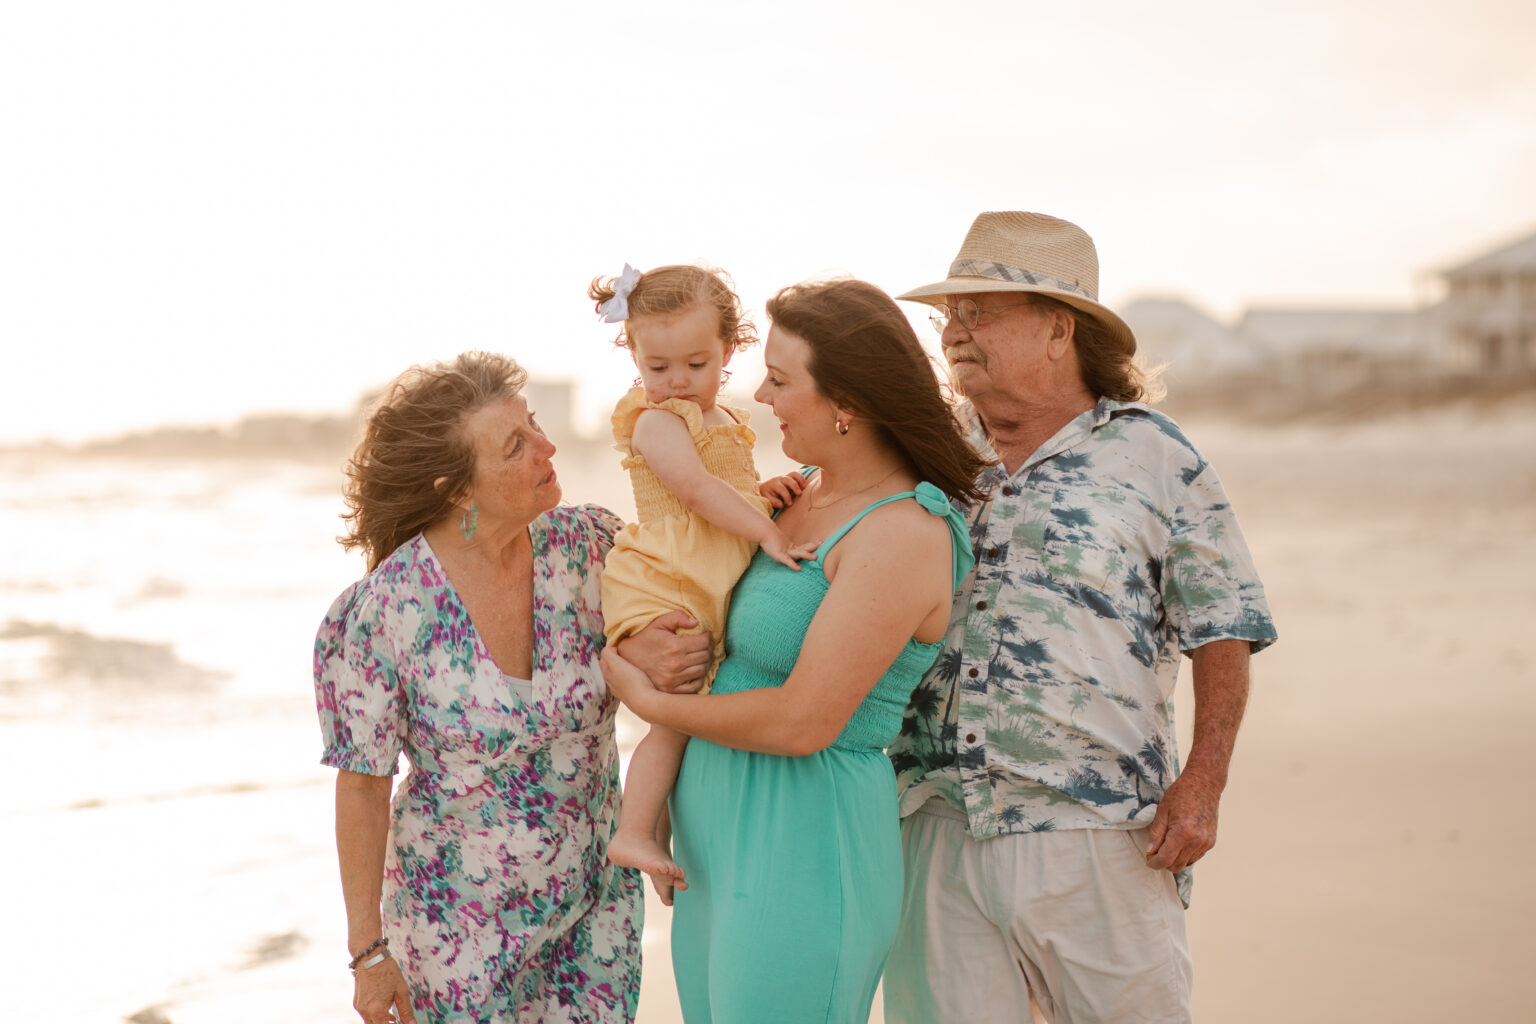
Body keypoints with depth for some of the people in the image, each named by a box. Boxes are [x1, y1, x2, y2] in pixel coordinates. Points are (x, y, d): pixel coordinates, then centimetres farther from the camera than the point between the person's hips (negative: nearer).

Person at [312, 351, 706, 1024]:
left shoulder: (585, 543, -12)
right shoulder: (383, 613, -20)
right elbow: (361, 790, -11)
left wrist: (634, 655, -20)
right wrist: (368, 951, -6)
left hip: (595, 896, 3)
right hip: (461, 913, -3)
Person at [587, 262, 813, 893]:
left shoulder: (727, 425, 17)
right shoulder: (656, 421, -10)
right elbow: (696, 490, -23)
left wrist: (766, 493, 9)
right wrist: (766, 531, -26)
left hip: (709, 599, 9)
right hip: (661, 594, -9)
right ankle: (635, 835, -7)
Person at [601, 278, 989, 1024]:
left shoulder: (905, 534, -18)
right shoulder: (808, 492, 7)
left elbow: (804, 722, -21)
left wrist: (648, 701, -9)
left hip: (802, 858, -9)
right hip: (717, 850, 9)